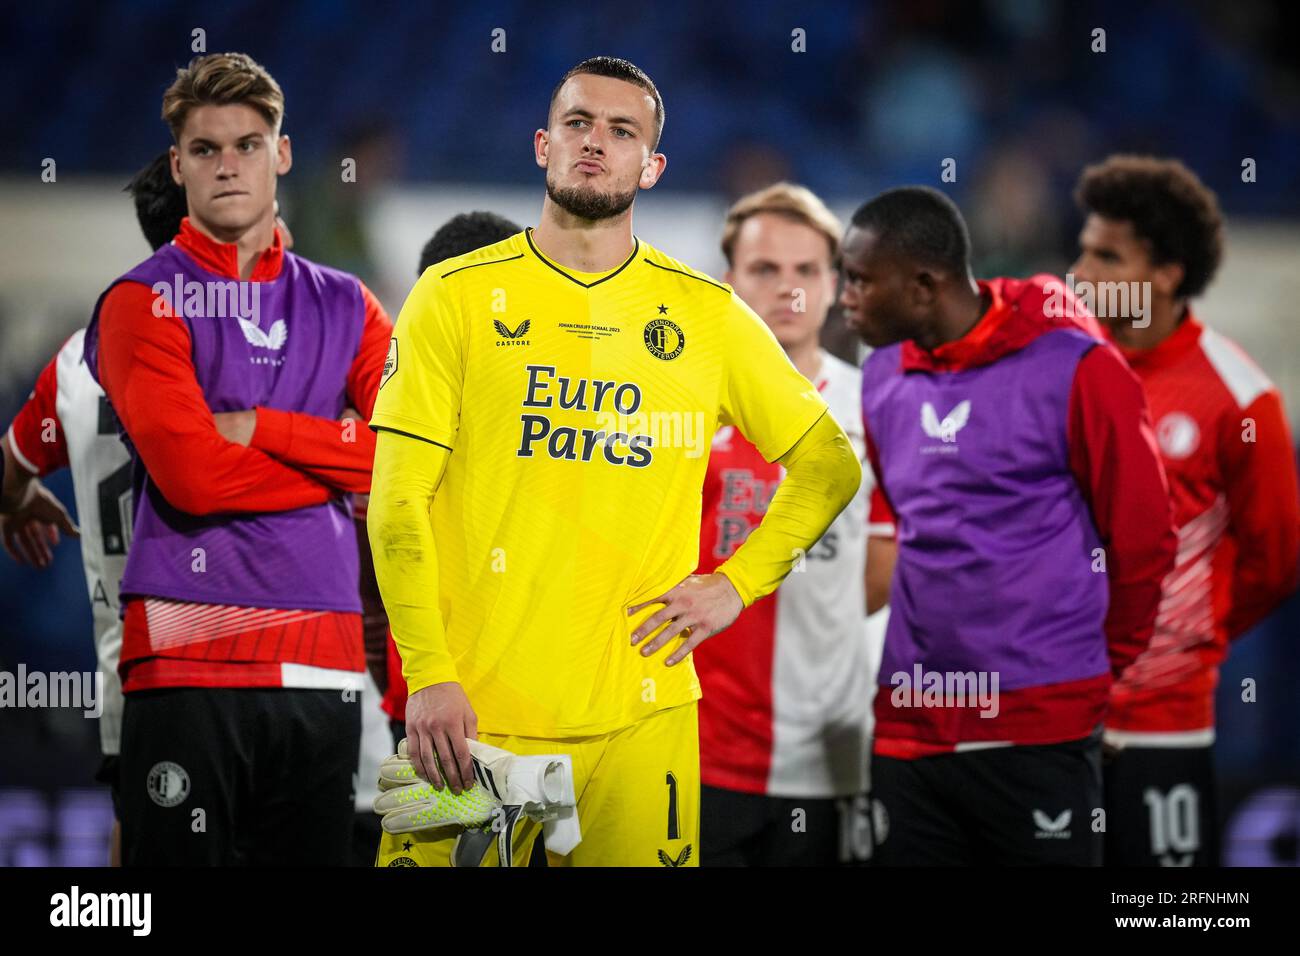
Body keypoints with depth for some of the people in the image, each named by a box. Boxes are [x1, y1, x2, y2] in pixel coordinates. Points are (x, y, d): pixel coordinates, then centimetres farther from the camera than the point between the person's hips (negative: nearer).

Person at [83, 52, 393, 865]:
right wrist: (336, 459, -2)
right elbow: (191, 475, -13)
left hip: (322, 660, 4)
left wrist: (262, 428, -7)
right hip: (188, 662, -4)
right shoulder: (143, 302, 2)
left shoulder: (345, 306, 16)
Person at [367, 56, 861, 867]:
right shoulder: (456, 297, 3)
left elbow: (830, 464, 16)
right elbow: (399, 501, -1)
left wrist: (736, 584, 2)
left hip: (641, 713, 1)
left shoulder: (708, 315, 8)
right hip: (474, 712, -1)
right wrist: (428, 674, -10)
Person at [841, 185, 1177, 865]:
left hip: (1038, 729, -5)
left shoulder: (1071, 369, -8)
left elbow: (1141, 536, -2)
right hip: (909, 727, 6)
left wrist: (1096, 666, 5)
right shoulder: (883, 378, 9)